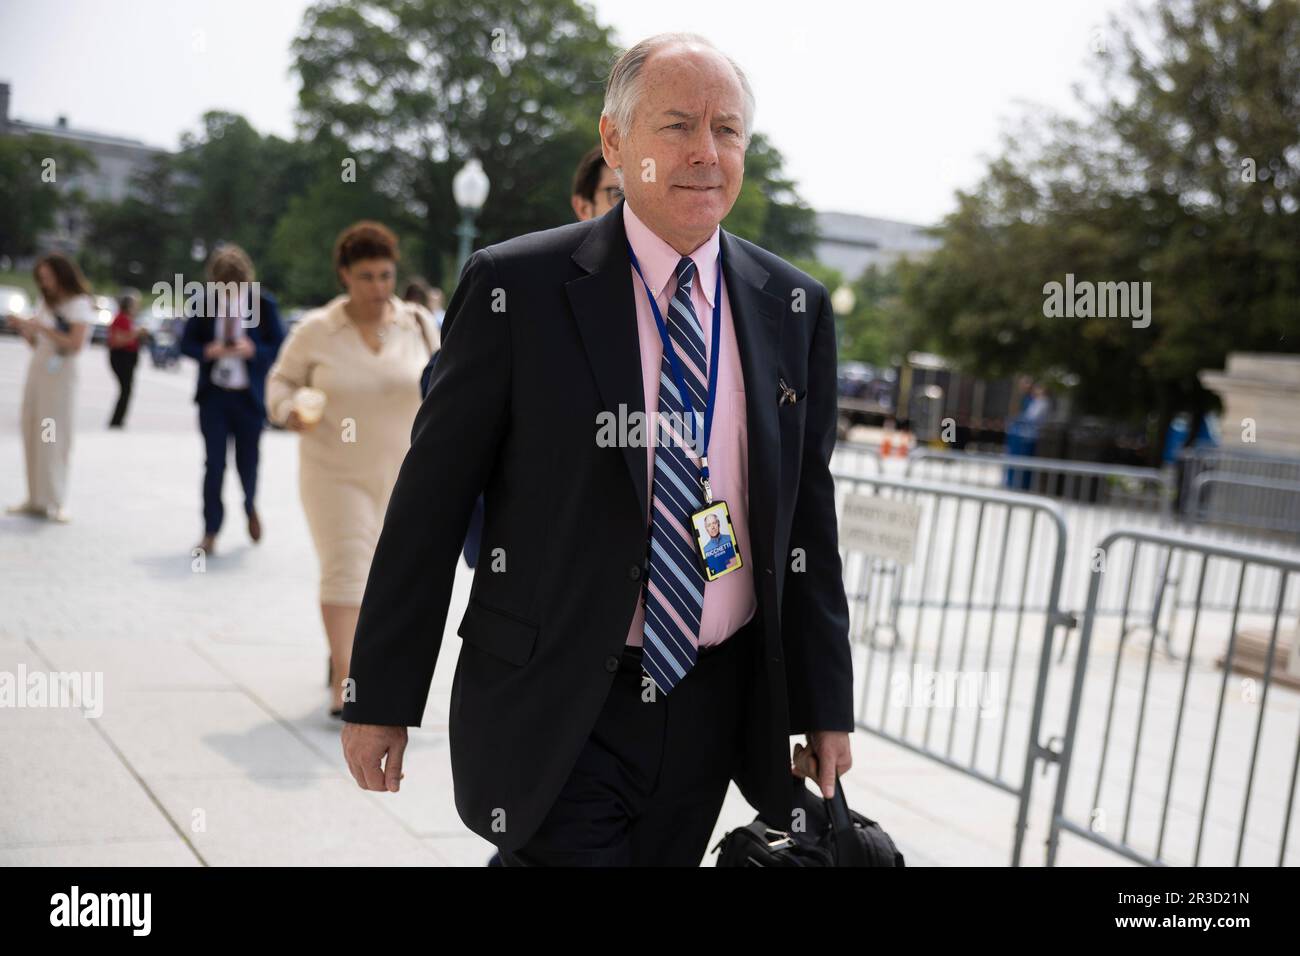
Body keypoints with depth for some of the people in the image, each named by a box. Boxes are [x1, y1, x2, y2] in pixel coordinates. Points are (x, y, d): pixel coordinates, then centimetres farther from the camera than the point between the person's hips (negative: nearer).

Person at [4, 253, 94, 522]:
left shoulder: (79, 304, -3)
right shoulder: (47, 304, 19)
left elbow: (76, 344, -15)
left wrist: (41, 327, -14)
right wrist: (23, 327, 4)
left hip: (59, 375, -7)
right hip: (36, 370, 7)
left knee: (53, 438, -10)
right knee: (32, 435, 1)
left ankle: (55, 501, -9)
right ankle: (35, 499, 2)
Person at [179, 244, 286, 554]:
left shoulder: (263, 303, -5)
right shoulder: (206, 300, -1)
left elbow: (279, 347, -3)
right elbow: (187, 343, 6)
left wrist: (254, 350, -22)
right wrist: (206, 351, -15)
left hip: (249, 396, -1)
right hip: (213, 393, 1)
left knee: (247, 462, 9)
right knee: (214, 464, -2)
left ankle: (251, 508, 42)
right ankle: (211, 531, 6)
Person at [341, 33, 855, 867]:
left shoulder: (795, 308, 4)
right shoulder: (516, 288, -7)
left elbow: (809, 519, 7)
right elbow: (429, 502, -5)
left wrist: (825, 706, 8)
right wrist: (381, 697, -3)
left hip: (714, 707, 4)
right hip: (554, 714, -4)